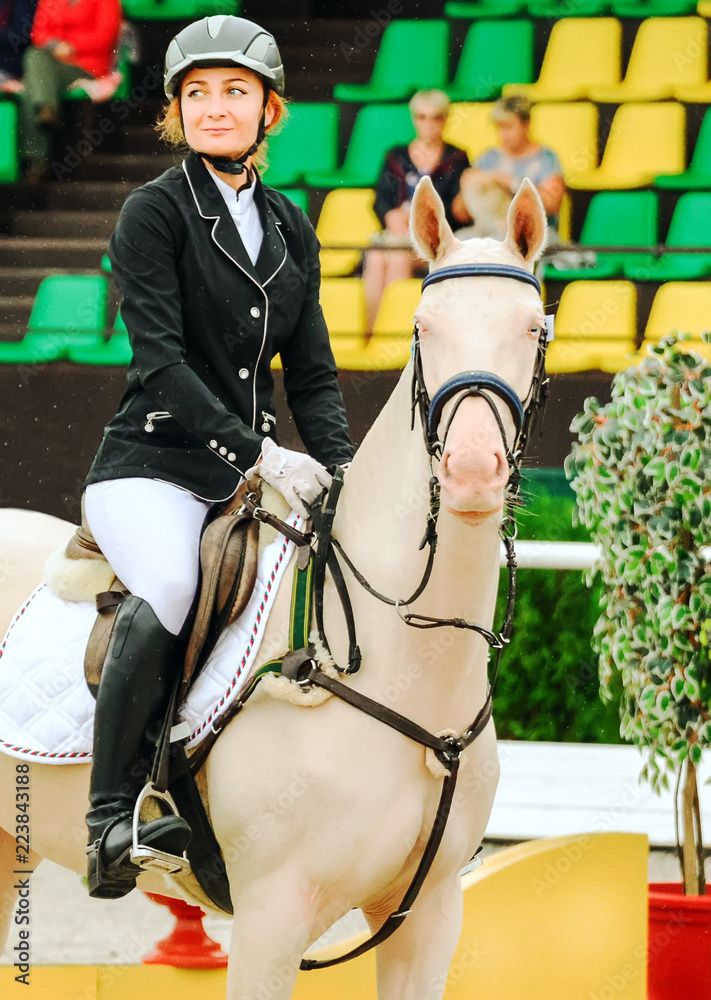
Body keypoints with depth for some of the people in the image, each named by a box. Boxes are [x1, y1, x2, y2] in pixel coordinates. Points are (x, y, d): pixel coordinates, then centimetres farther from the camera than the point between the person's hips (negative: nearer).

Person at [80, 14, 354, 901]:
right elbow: (160, 360, -13)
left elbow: (312, 374, 16)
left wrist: (346, 476, -1)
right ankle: (111, 812, -24)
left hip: (250, 478, 7)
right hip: (153, 469, -7)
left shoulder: (290, 228, 15)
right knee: (170, 589, -36)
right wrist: (258, 452, -21)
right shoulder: (154, 214, -3)